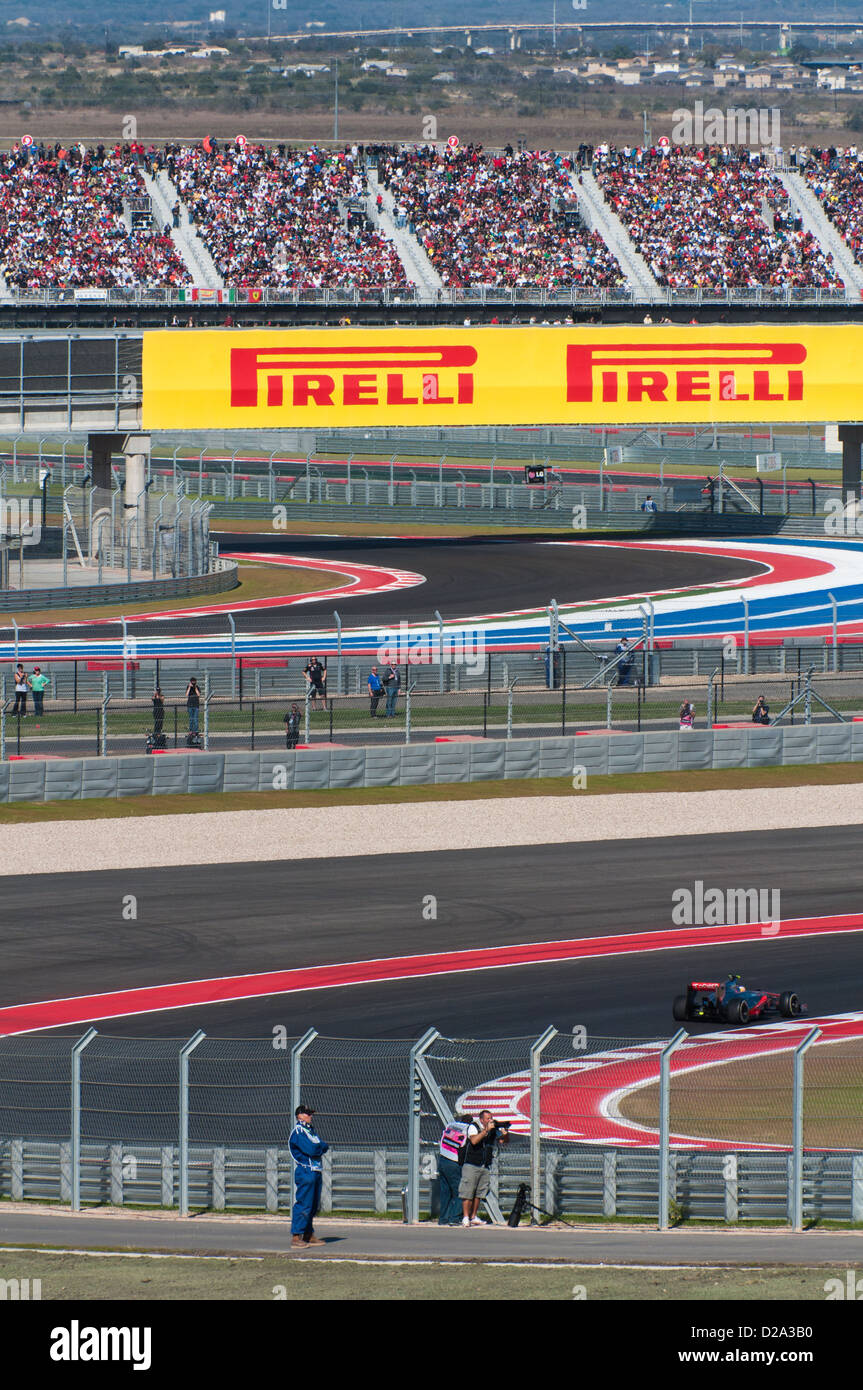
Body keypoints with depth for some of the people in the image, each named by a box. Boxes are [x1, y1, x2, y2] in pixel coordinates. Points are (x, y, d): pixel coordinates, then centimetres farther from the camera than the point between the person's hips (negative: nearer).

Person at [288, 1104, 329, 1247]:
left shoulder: (310, 1130, 21)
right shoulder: (298, 1132, -9)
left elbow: (324, 1147, 14)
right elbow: (311, 1150, -19)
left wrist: (318, 1148, -5)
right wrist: (320, 1147, -2)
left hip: (316, 1171, 9)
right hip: (305, 1171, -9)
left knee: (313, 1205, 12)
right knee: (303, 1204, -12)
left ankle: (308, 1235, 18)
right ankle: (296, 1236, -12)